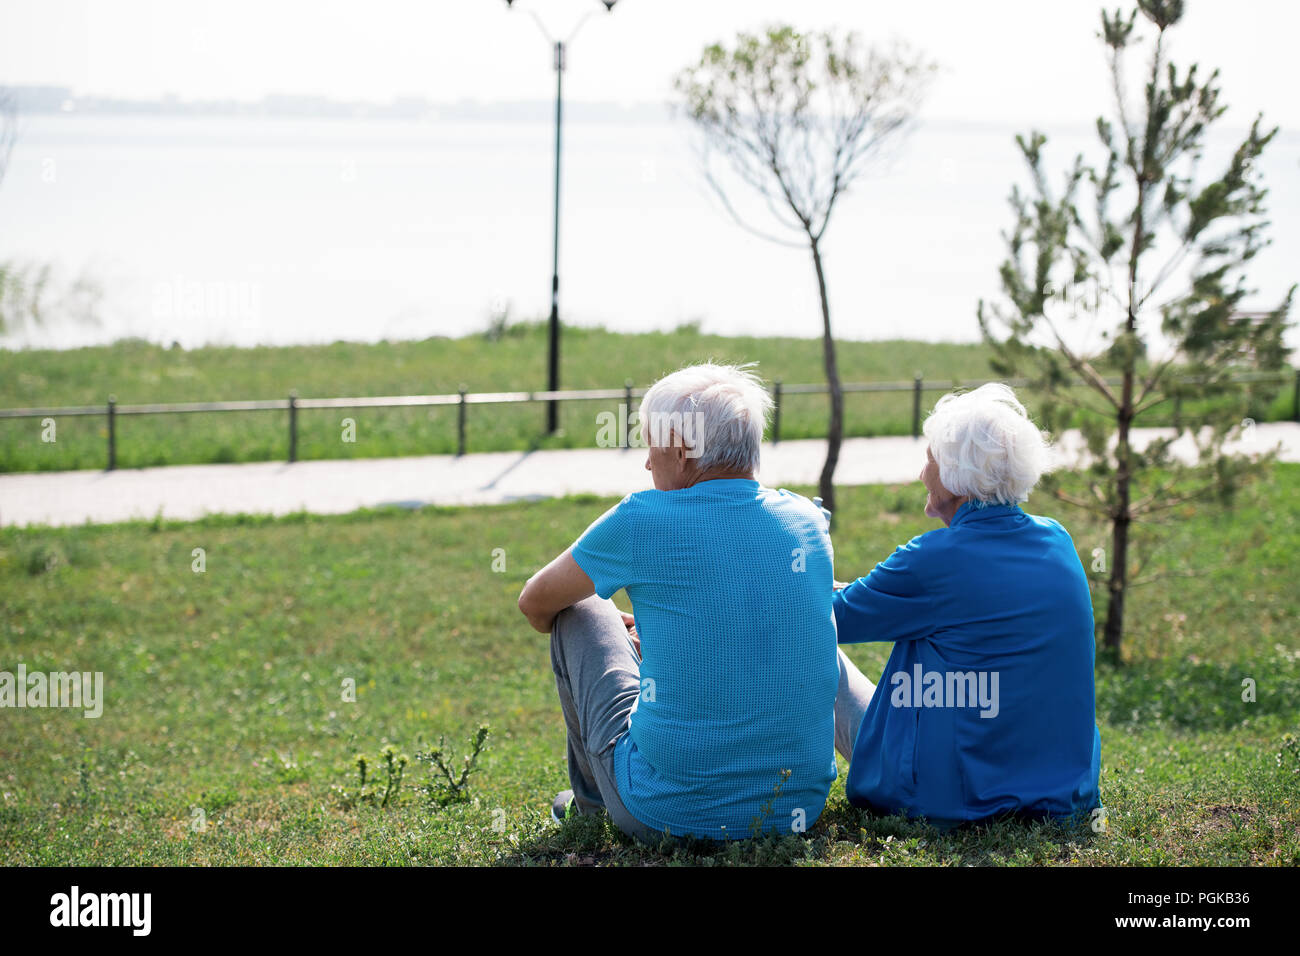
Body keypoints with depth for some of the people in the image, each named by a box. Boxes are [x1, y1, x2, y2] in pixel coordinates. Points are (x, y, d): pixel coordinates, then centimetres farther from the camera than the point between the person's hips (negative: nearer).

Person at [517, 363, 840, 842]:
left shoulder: (641, 521, -11)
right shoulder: (807, 521, 3)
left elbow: (536, 604, 9)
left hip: (671, 814, -5)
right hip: (799, 805, 5)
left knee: (580, 612, 16)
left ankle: (590, 798, 33)